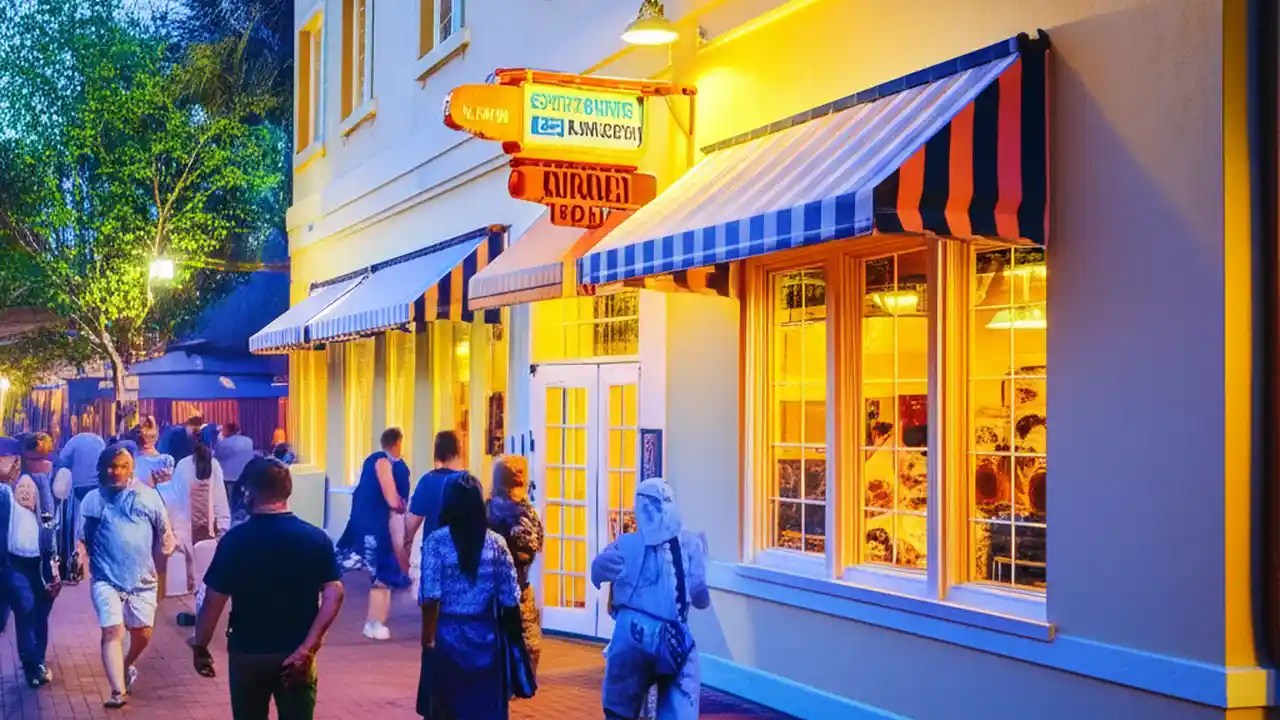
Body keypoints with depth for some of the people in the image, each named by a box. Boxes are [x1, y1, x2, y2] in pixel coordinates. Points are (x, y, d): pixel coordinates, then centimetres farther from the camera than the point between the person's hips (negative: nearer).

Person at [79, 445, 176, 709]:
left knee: (143, 633, 11)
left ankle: (128, 665, 42)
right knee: (112, 632, -12)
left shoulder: (148, 496, 1)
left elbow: (164, 532, 9)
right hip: (107, 580, -2)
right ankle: (118, 691, -13)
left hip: (142, 580, 2)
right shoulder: (93, 500, 1)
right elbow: (82, 539, 6)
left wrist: (162, 553, 3)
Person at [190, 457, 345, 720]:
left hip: (247, 653, -1)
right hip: (295, 655, 1)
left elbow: (214, 601, -10)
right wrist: (307, 648, -13)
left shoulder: (235, 539, -10)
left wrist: (200, 647, 3)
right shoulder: (316, 538, -5)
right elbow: (334, 595, -12)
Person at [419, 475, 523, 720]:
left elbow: (430, 598, -13)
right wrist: (508, 635, 14)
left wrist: (428, 637, -4)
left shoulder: (437, 541, -7)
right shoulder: (496, 543, 0)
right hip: (485, 636, 2)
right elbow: (509, 599, 0)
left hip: (446, 635, -2)